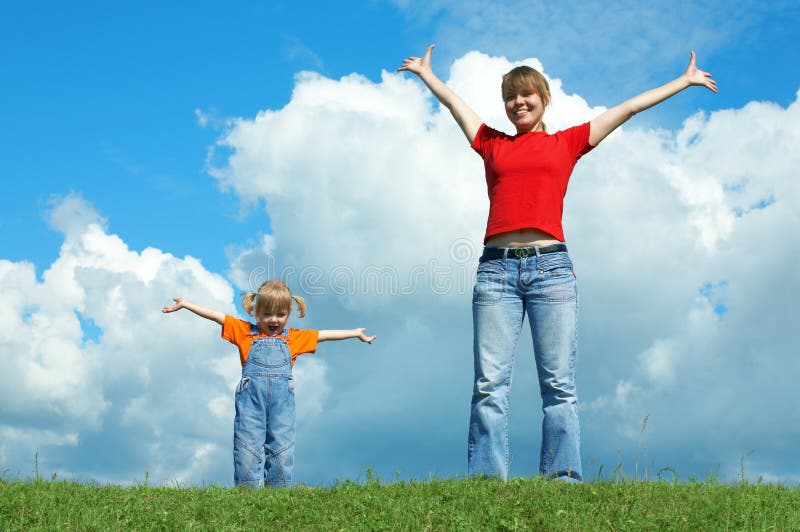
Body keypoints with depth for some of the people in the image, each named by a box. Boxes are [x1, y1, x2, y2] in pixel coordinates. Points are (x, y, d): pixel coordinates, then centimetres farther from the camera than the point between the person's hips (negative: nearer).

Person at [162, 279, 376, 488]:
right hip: (251, 395, -1)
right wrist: (185, 304, 11)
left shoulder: (294, 337, 20)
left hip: (282, 397, 1)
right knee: (248, 444, -6)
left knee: (281, 446, -1)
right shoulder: (245, 331, 16)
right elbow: (217, 316, 13)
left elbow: (325, 334, 26)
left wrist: (356, 333, 31)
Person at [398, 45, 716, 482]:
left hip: (551, 267, -1)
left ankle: (564, 478, -3)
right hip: (496, 268, 1)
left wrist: (684, 81, 29)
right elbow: (451, 100, 34)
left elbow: (628, 108, 22)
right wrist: (425, 72, 47)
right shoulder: (491, 144, 20)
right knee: (490, 383, -5)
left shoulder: (567, 142, 18)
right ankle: (485, 478, -6)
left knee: (559, 384, -4)